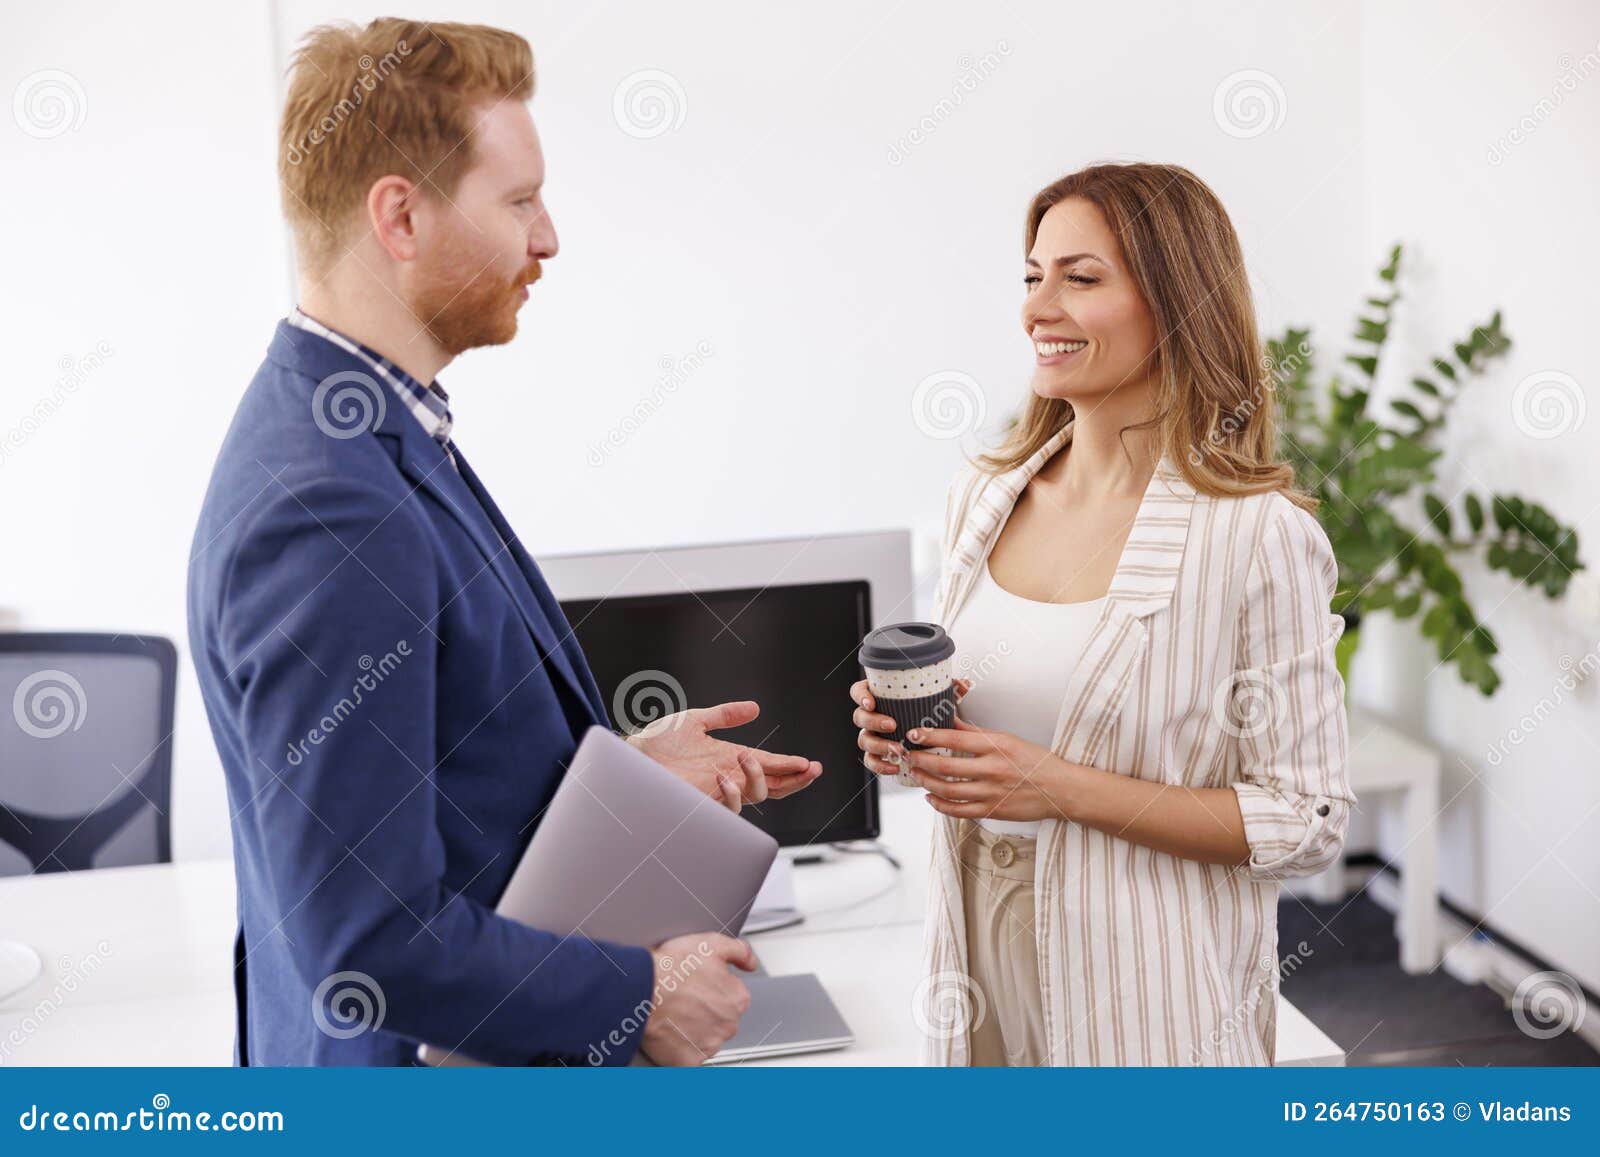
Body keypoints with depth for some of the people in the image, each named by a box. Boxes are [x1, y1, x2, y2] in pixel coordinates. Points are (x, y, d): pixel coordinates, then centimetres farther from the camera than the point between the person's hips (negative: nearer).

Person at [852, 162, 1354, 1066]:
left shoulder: (1259, 533, -16)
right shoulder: (985, 496, 3)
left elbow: (1309, 822, -15)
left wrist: (1066, 789, -23)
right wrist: (909, 733, -7)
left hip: (1146, 999, -5)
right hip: (981, 960, 5)